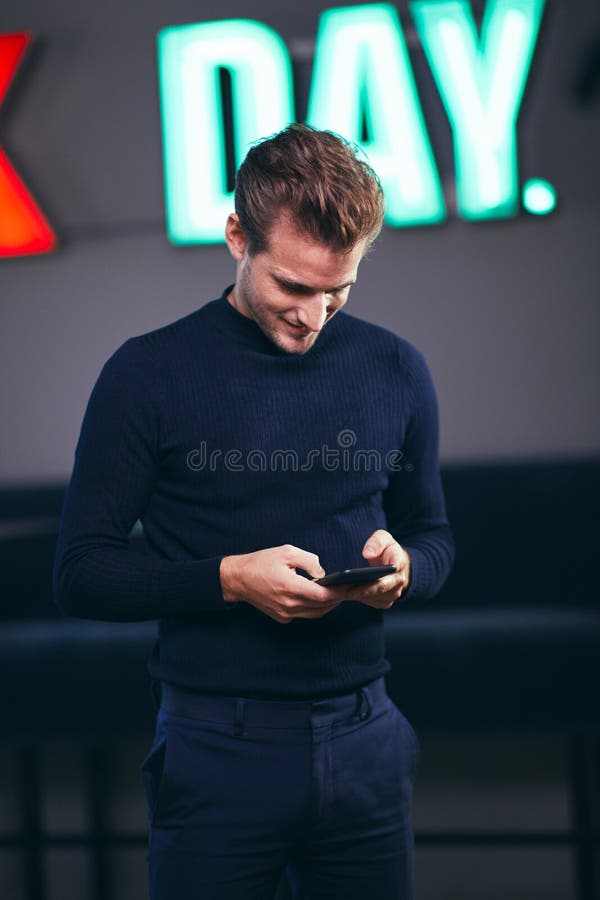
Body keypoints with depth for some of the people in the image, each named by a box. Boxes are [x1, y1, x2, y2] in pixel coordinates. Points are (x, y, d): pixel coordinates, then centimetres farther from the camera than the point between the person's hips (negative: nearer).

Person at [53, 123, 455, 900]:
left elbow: (433, 535, 15)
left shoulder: (395, 370, 5)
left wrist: (404, 566, -9)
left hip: (365, 745, 3)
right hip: (216, 752, -3)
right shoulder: (148, 374, -6)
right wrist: (230, 578, -19)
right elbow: (80, 573, -5)